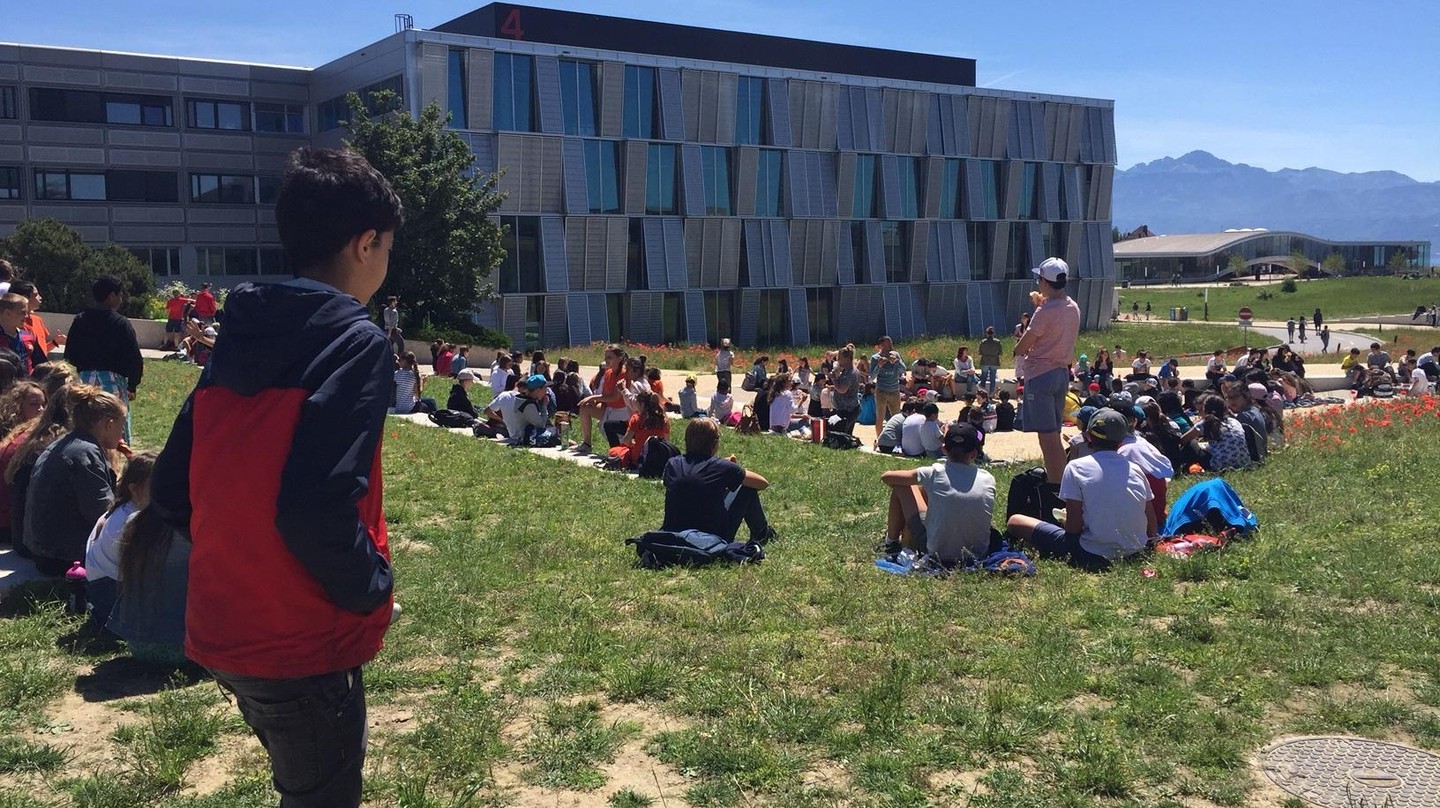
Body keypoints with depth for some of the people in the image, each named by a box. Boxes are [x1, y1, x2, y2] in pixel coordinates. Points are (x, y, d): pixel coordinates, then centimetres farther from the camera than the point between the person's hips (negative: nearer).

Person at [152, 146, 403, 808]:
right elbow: (318, 507, -27)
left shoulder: (238, 338, 6)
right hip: (300, 647, -7)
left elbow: (169, 491, 8)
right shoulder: (355, 342, -17)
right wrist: (373, 588, -11)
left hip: (220, 631, 8)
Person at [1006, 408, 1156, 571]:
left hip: (1094, 555, -6)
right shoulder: (1135, 469, 5)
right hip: (1135, 551, 6)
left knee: (1015, 521, 4)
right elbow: (1152, 529, 5)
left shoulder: (1077, 468, -8)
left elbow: (1073, 527, -12)